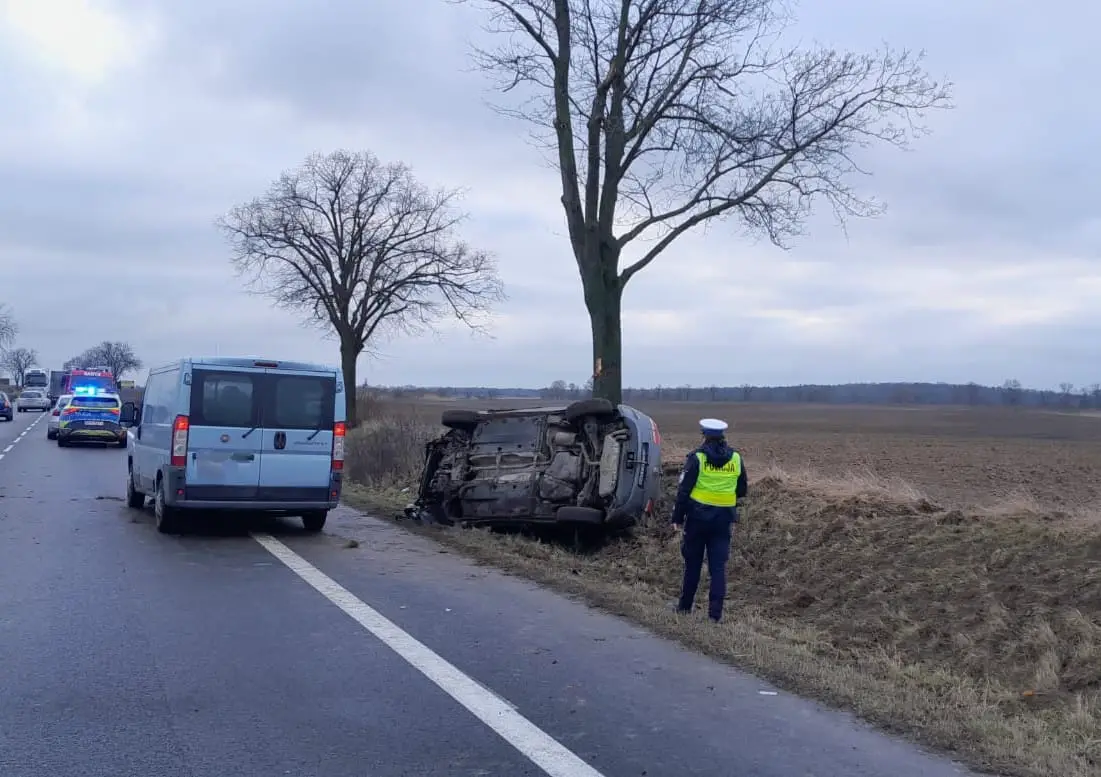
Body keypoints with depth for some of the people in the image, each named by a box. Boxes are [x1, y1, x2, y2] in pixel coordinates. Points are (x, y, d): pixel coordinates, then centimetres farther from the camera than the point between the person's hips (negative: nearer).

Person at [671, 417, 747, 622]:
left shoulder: (697, 457, -8)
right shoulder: (735, 458, 4)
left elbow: (684, 489, -9)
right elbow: (742, 490, 12)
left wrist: (678, 517, -2)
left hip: (698, 516, -2)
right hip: (724, 519, 2)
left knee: (693, 563, 11)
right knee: (718, 565, 3)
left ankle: (685, 606, 20)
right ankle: (715, 611, -1)